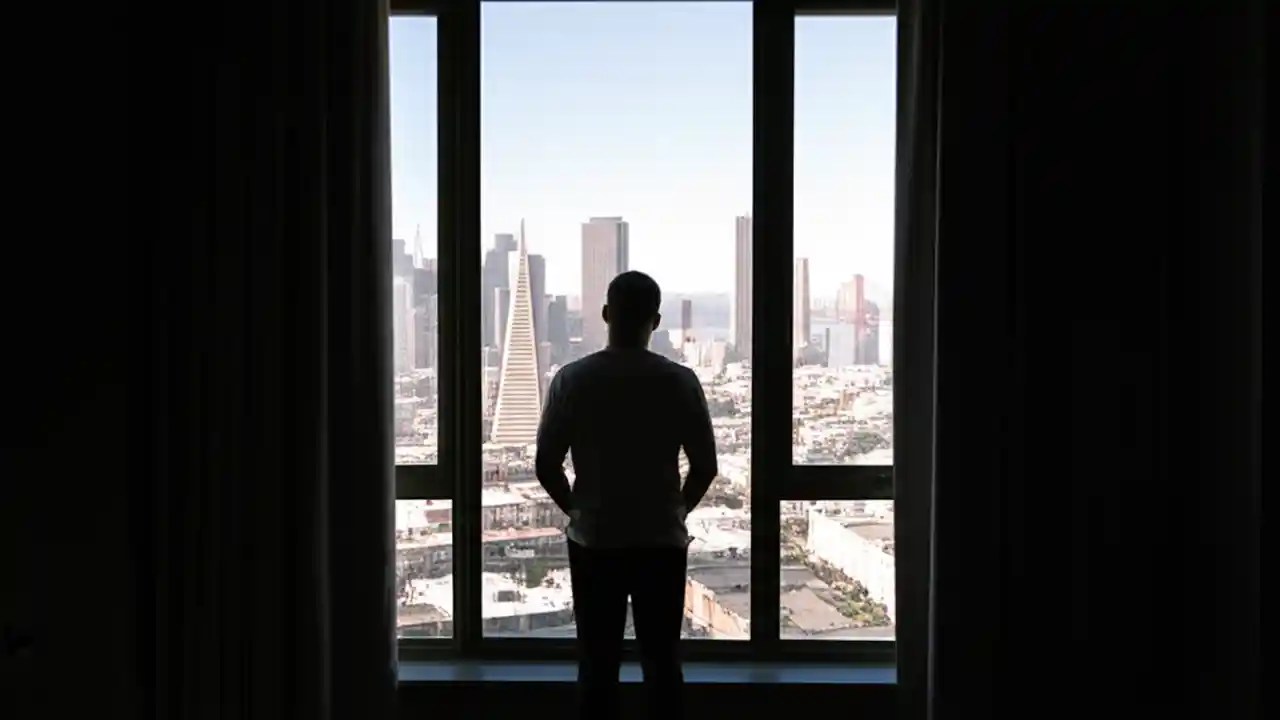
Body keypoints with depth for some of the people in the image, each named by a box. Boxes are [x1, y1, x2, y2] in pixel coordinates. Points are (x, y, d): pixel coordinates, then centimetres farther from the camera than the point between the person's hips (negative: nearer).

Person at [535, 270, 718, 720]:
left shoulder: (572, 380, -7)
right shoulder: (680, 382, -7)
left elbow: (546, 466, -5)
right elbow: (705, 467, -5)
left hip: (594, 542, 0)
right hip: (662, 542, 0)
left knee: (597, 663, 9)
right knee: (662, 661, 10)